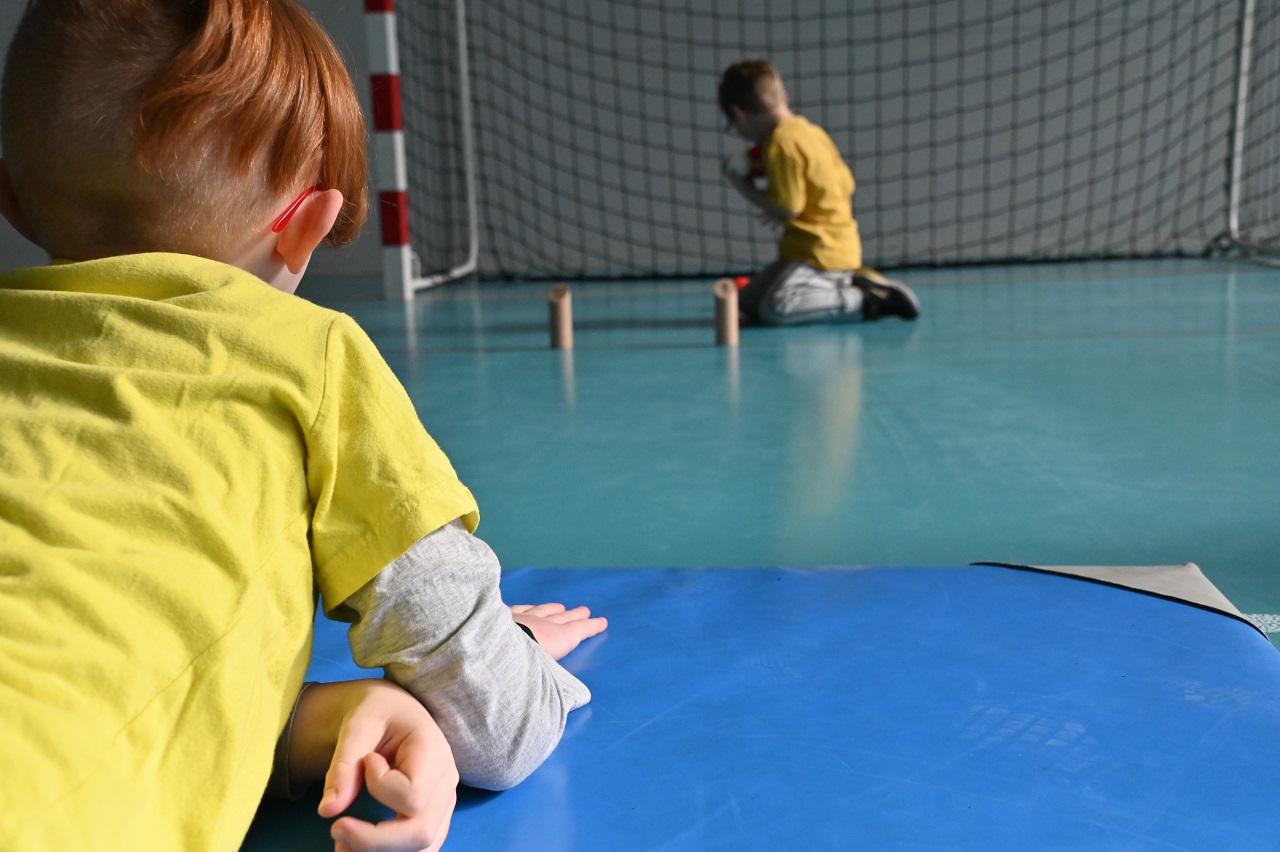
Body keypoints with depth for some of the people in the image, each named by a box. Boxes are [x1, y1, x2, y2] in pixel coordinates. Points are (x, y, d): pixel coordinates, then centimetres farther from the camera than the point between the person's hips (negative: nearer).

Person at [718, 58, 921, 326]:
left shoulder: (780, 143, -17)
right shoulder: (809, 130, 11)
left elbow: (787, 208, -20)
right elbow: (846, 185, 14)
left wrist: (742, 185, -6)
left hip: (822, 252, -10)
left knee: (775, 309, -27)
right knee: (747, 302, 12)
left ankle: (869, 300, -17)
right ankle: (849, 283, 8)